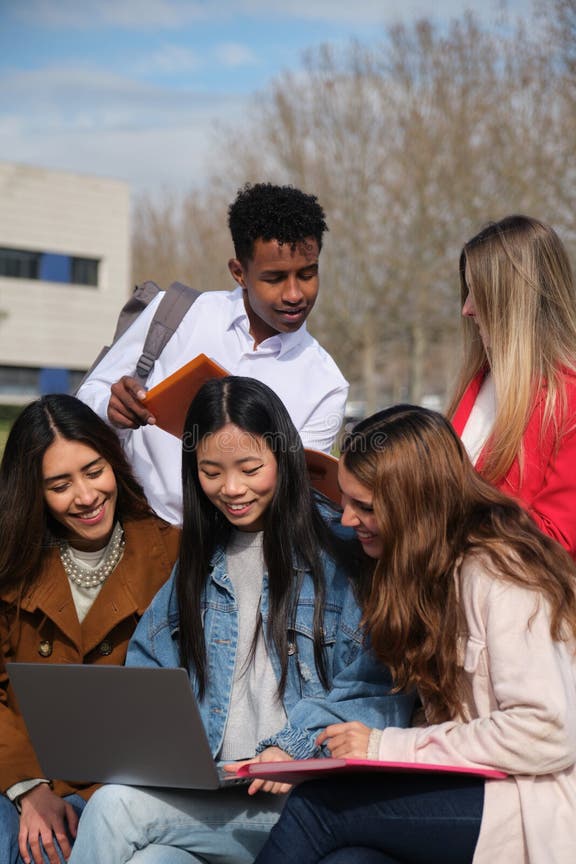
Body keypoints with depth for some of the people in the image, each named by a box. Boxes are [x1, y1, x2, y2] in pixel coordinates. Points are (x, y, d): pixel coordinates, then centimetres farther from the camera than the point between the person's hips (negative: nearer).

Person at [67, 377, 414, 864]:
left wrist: (296, 747, -17)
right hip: (201, 796, 4)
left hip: (306, 801, -4)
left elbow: (380, 691, -3)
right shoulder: (199, 559, 18)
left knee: (115, 806, -27)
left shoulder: (341, 553, 1)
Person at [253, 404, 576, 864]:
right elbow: (453, 719, 9)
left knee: (317, 807, -20)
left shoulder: (496, 572, -13)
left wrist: (390, 747, -16)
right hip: (473, 787, 7)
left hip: (539, 809, -7)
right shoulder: (437, 566, 14)